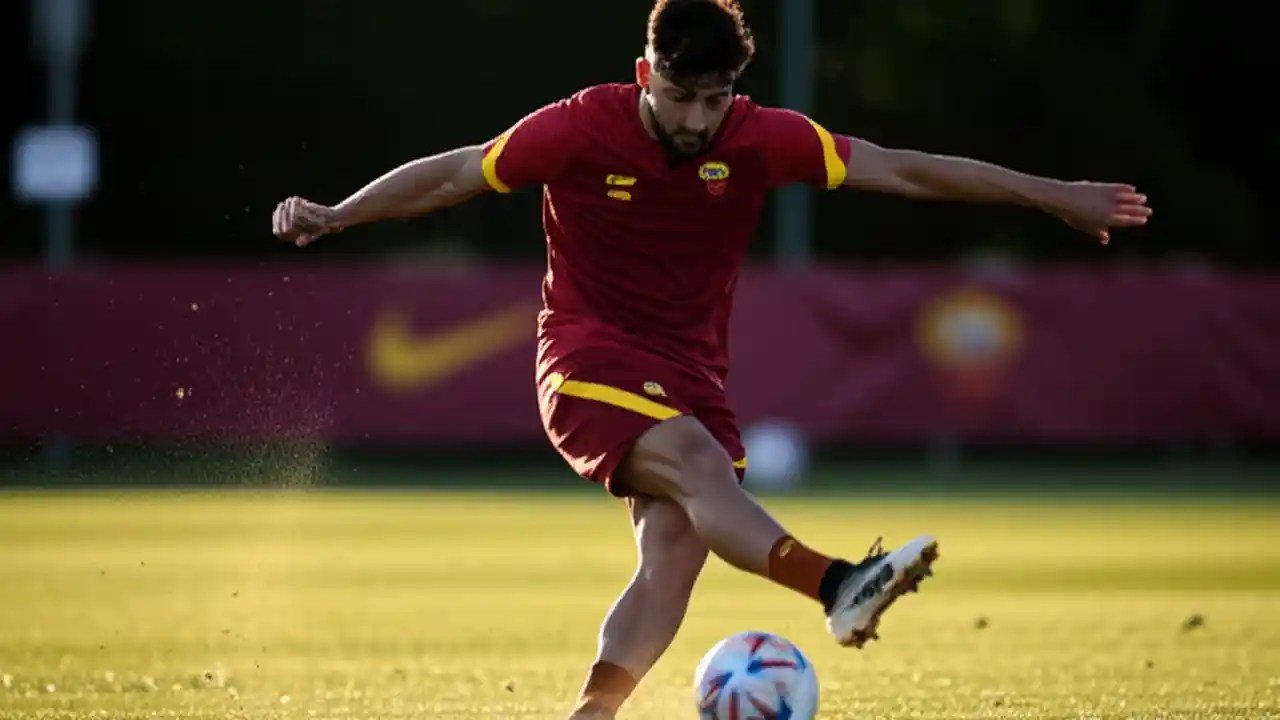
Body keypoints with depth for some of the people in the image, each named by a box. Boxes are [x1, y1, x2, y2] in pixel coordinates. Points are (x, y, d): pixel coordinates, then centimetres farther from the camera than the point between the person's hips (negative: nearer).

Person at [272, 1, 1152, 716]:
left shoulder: (759, 138, -6)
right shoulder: (582, 129, -12)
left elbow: (902, 169, -5)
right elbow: (452, 175, -2)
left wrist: (1054, 195, -6)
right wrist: (332, 218, -4)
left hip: (690, 373, 4)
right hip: (590, 355, -4)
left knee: (677, 551, -17)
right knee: (695, 462, -32)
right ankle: (838, 586, -51)